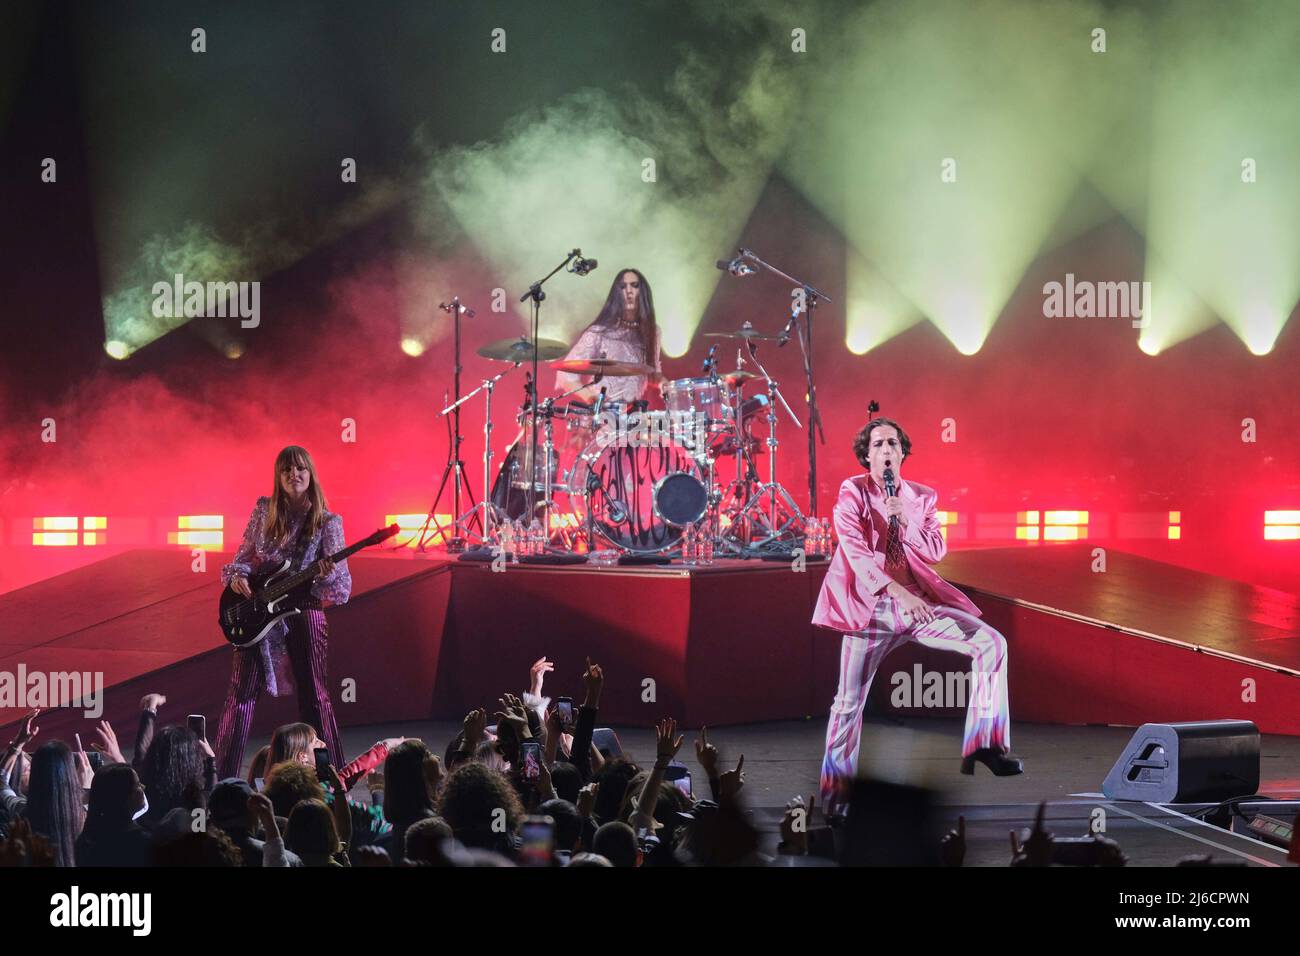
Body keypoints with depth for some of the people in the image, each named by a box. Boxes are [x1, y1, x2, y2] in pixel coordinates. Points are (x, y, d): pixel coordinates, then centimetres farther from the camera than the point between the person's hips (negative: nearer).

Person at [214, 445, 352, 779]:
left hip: (304, 611, -2)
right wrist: (238, 574, -10)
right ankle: (223, 775, 5)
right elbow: (244, 554, 11)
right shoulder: (264, 511, 3)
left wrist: (327, 573, -28)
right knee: (241, 693, 1)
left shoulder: (327, 523, -4)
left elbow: (342, 583, -6)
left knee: (314, 695, 4)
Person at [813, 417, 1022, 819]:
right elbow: (856, 552, -15)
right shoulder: (852, 494, -3)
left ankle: (984, 745, -12)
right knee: (850, 700, -4)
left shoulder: (921, 497, 9)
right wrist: (900, 593, -25)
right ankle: (835, 790, 10)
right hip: (871, 604, -4)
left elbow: (937, 551, 3)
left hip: (919, 600, 4)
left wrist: (904, 521, -14)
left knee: (991, 643, -13)